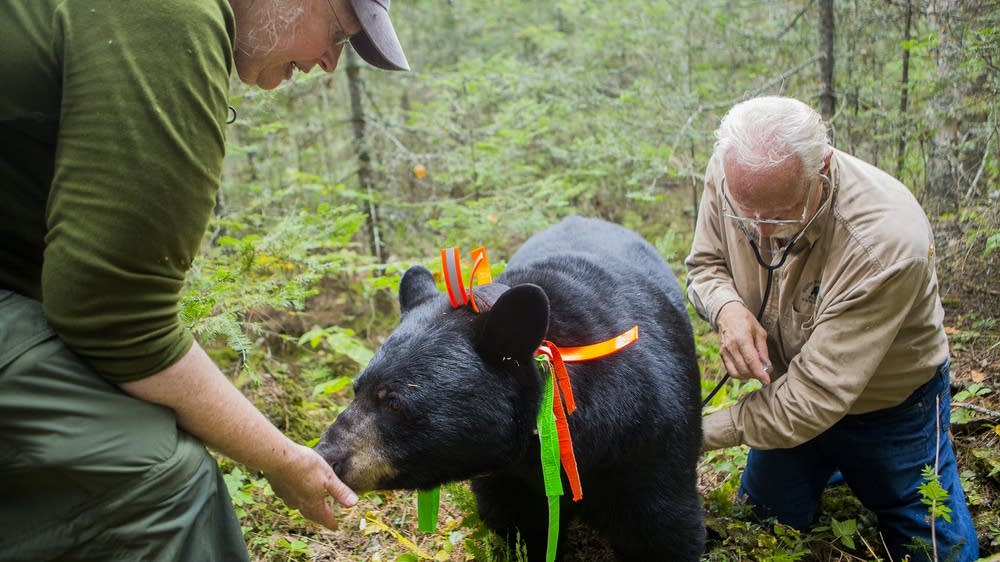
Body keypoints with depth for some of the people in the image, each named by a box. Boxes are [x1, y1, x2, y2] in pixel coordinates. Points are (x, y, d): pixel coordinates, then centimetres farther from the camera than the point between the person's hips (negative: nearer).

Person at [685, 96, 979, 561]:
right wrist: (727, 308, -29)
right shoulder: (730, 177, -25)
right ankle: (832, 470, 41)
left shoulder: (884, 243, -40)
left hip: (888, 412, -4)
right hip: (790, 390, 4)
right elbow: (705, 263, -5)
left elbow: (814, 399, -37)